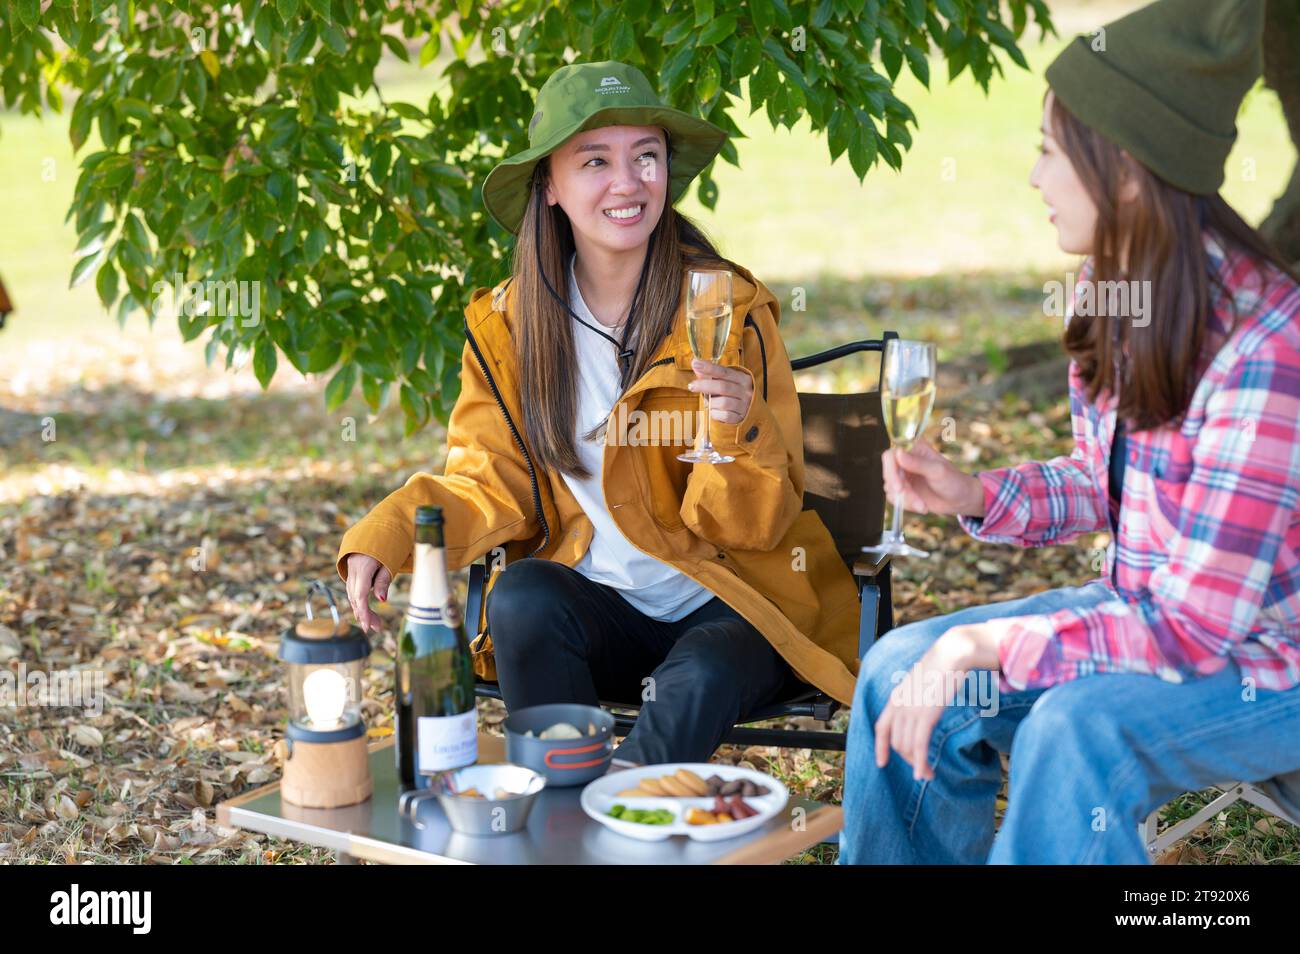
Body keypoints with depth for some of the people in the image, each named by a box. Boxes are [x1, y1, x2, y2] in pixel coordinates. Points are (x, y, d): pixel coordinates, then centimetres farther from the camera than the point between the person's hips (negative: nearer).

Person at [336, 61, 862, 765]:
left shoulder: (729, 309, -6)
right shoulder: (507, 323, 1)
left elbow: (755, 524, -6)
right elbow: (491, 486, 2)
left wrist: (742, 430, -27)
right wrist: (384, 538, -16)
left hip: (729, 607, -2)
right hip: (601, 609, 3)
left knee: (698, 681, -33)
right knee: (521, 597, -28)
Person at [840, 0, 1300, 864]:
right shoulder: (1113, 300, -3)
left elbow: (1195, 625, -28)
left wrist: (983, 643, -27)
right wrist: (980, 496, -5)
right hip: (1154, 608, 8)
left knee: (1077, 729, -34)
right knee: (904, 672, -1)